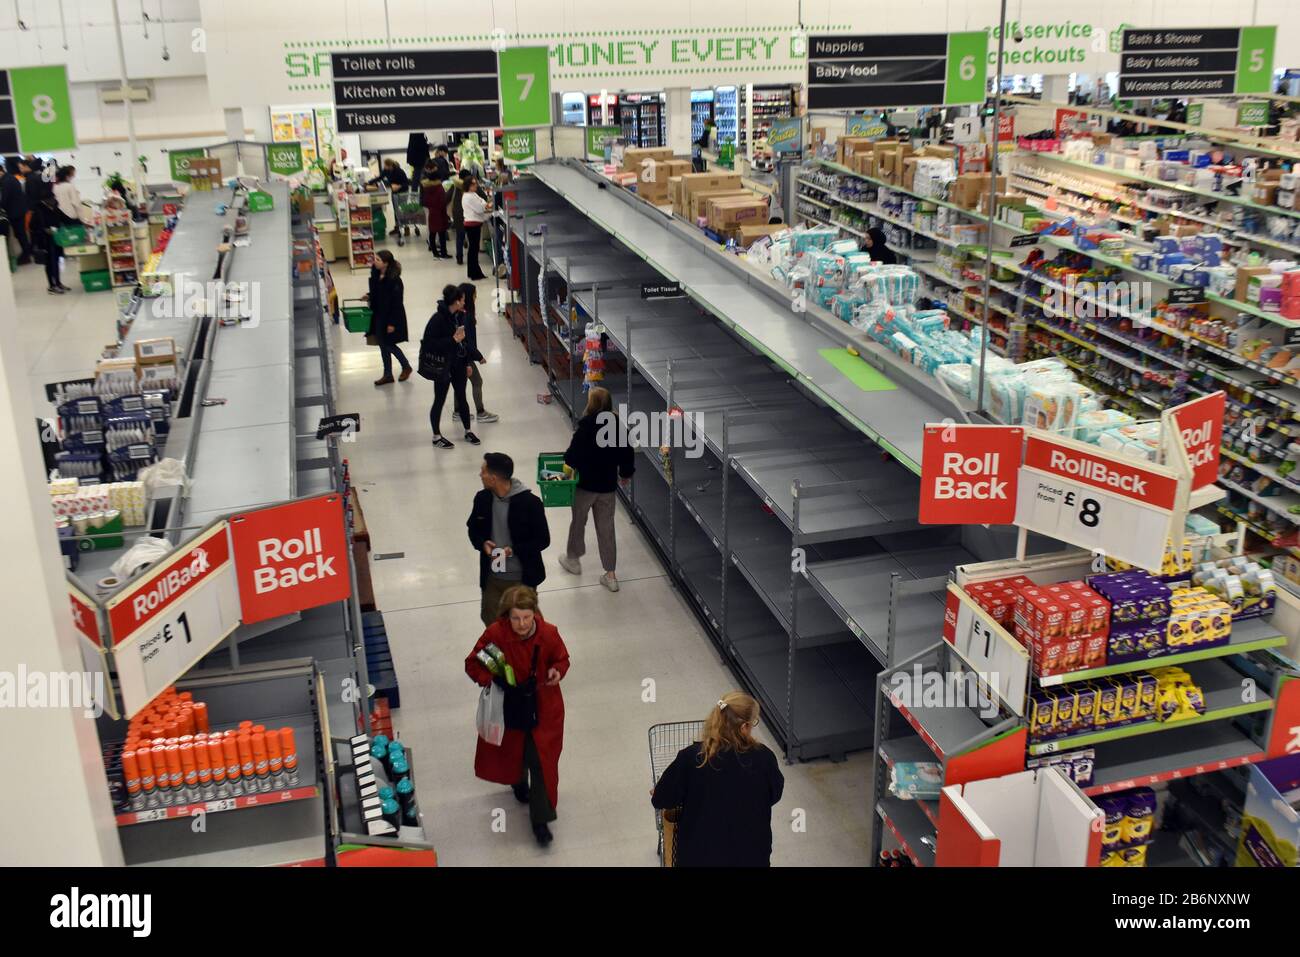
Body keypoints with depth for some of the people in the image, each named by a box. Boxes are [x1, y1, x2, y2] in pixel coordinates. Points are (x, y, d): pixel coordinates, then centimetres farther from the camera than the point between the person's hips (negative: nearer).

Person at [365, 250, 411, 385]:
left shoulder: (394, 280, -23)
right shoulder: (376, 274, 0)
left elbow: (397, 302, -20)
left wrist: (392, 323, -18)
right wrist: (369, 297, -4)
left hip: (391, 316, -8)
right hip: (379, 315, 8)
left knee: (388, 345, 2)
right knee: (382, 344, 13)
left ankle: (406, 367, 25)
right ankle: (387, 375, 25)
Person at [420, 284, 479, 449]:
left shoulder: (459, 316, 0)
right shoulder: (438, 319, -22)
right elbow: (429, 343, -24)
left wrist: (467, 362, 12)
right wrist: (453, 339, -27)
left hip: (458, 363, 7)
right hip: (442, 365, -7)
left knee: (461, 397, 17)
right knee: (439, 401, 7)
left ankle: (468, 432, 31)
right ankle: (437, 437, 20)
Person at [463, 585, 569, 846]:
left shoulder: (548, 633, -19)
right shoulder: (495, 633, -24)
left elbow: (562, 659, 0)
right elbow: (473, 664, -12)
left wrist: (556, 672, -23)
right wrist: (495, 679, -29)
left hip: (543, 707, 0)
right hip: (509, 705, 1)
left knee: (542, 760, -1)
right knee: (513, 752, 23)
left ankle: (540, 820, 13)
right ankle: (519, 782, 59)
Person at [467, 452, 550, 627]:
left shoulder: (530, 503, -21)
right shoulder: (482, 498, -5)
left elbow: (543, 540, -14)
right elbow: (473, 529, 10)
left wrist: (514, 551, -25)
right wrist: (482, 543, -12)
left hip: (522, 578, -4)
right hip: (492, 576, 5)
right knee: (490, 619, 18)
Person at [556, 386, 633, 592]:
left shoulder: (585, 428, -21)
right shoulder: (618, 427, -7)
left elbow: (572, 455, -19)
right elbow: (627, 454, 2)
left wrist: (568, 460, 4)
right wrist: (626, 473, 19)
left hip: (586, 484, -3)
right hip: (608, 485, 4)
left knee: (578, 521, 21)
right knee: (606, 527, 11)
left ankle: (573, 559, 41)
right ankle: (610, 574, 13)